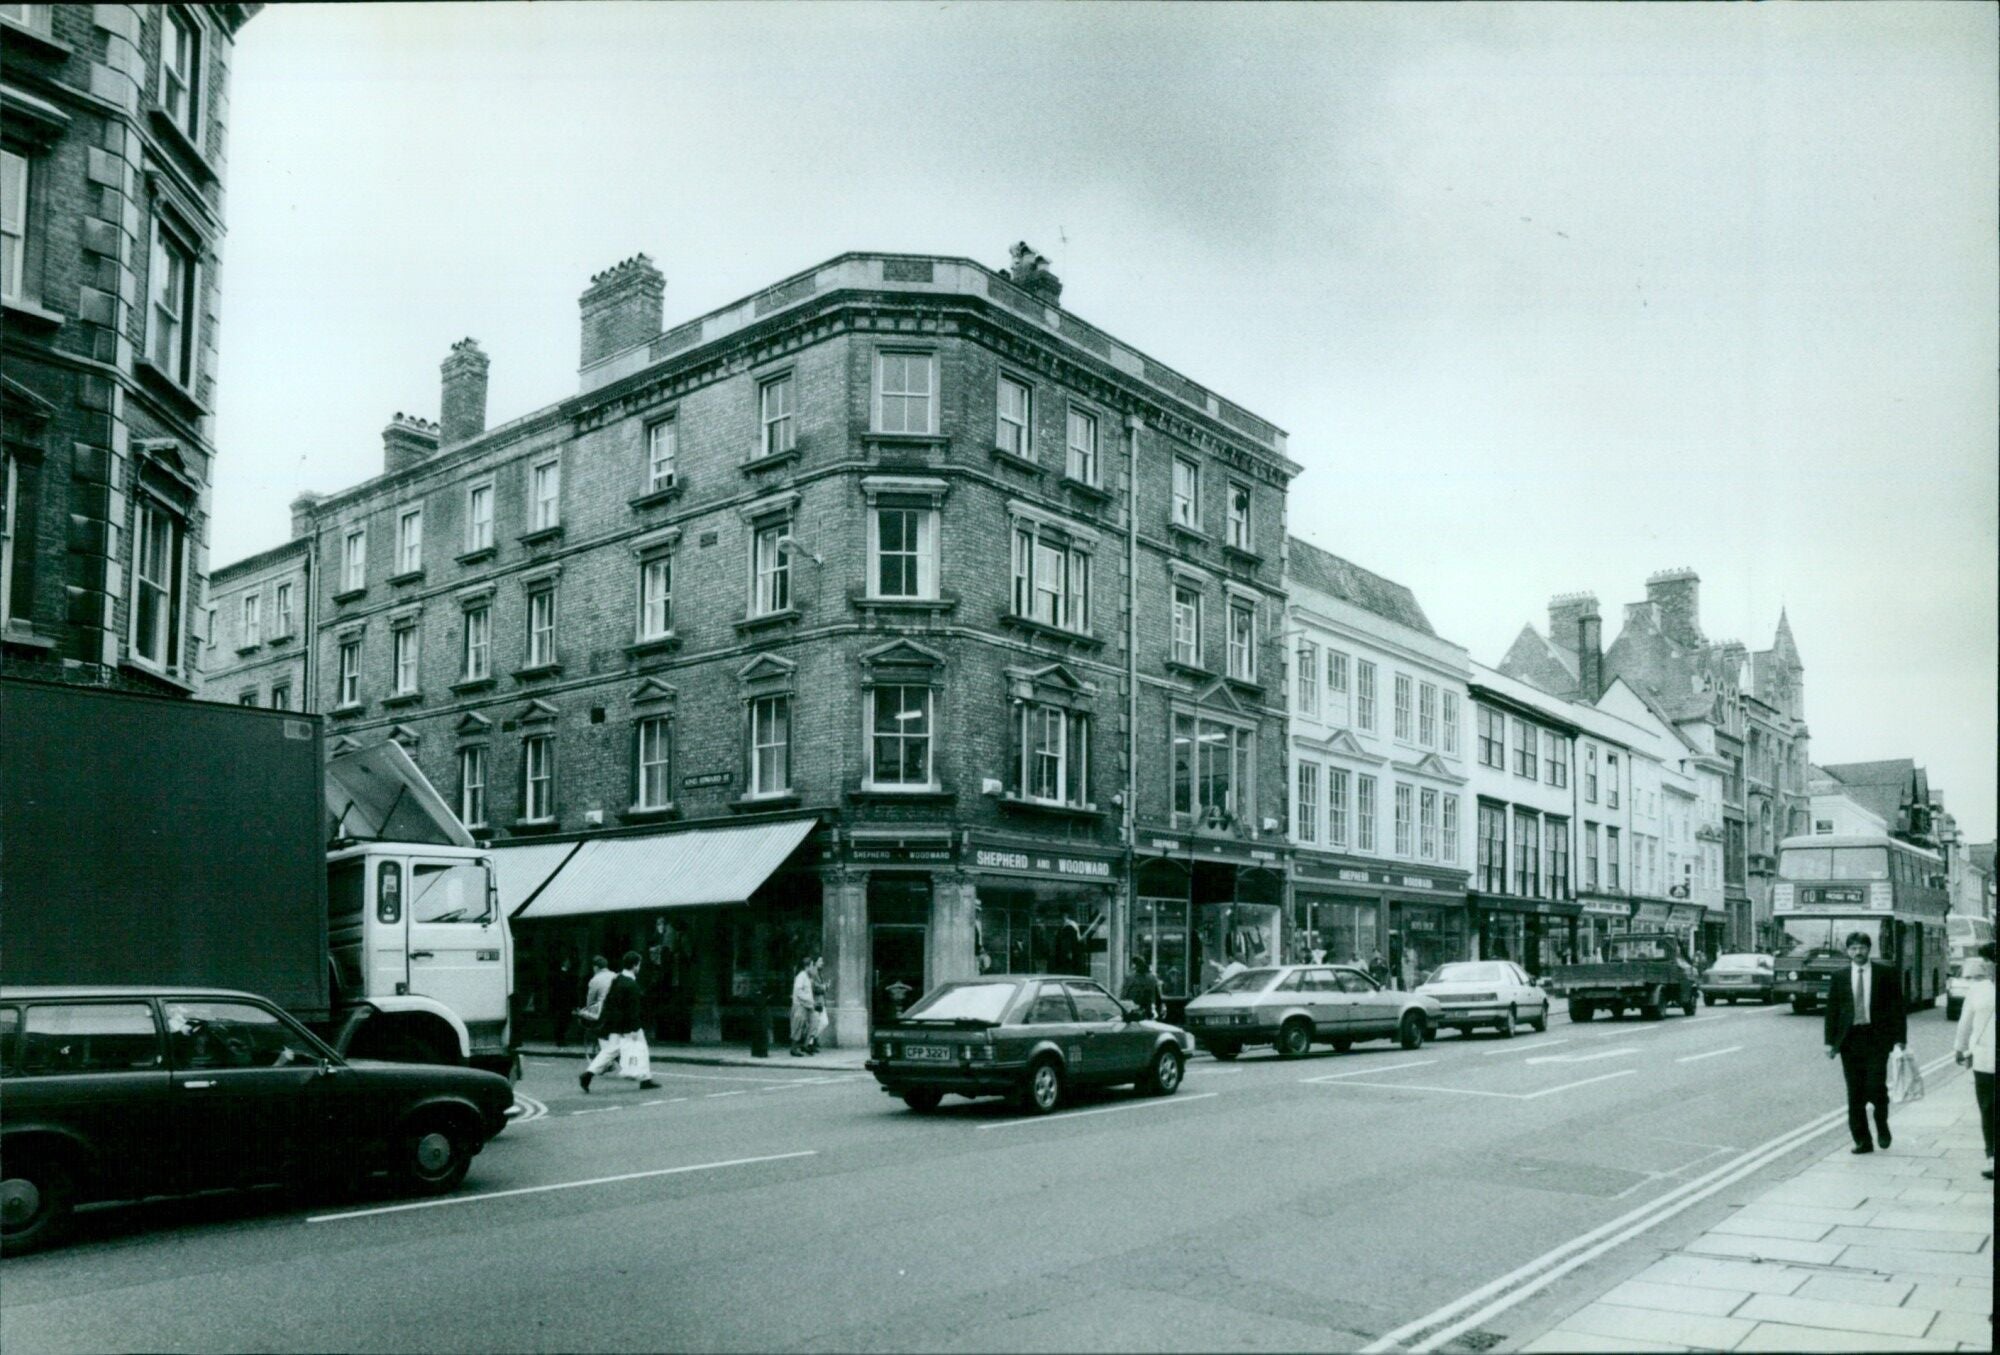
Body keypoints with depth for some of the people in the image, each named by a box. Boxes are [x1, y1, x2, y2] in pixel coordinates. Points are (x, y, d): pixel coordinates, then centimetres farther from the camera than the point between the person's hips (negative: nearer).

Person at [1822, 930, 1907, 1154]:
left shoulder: (1886, 974, 3)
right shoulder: (1839, 978, 8)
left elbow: (1897, 1007, 3)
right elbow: (1831, 1010, 8)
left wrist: (1899, 1038, -5)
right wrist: (1830, 1041, 2)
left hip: (1877, 1038, -2)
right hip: (1850, 1040, 2)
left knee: (1875, 1087, -11)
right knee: (1855, 1094, 3)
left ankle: (1882, 1125, 19)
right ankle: (1862, 1140, 11)